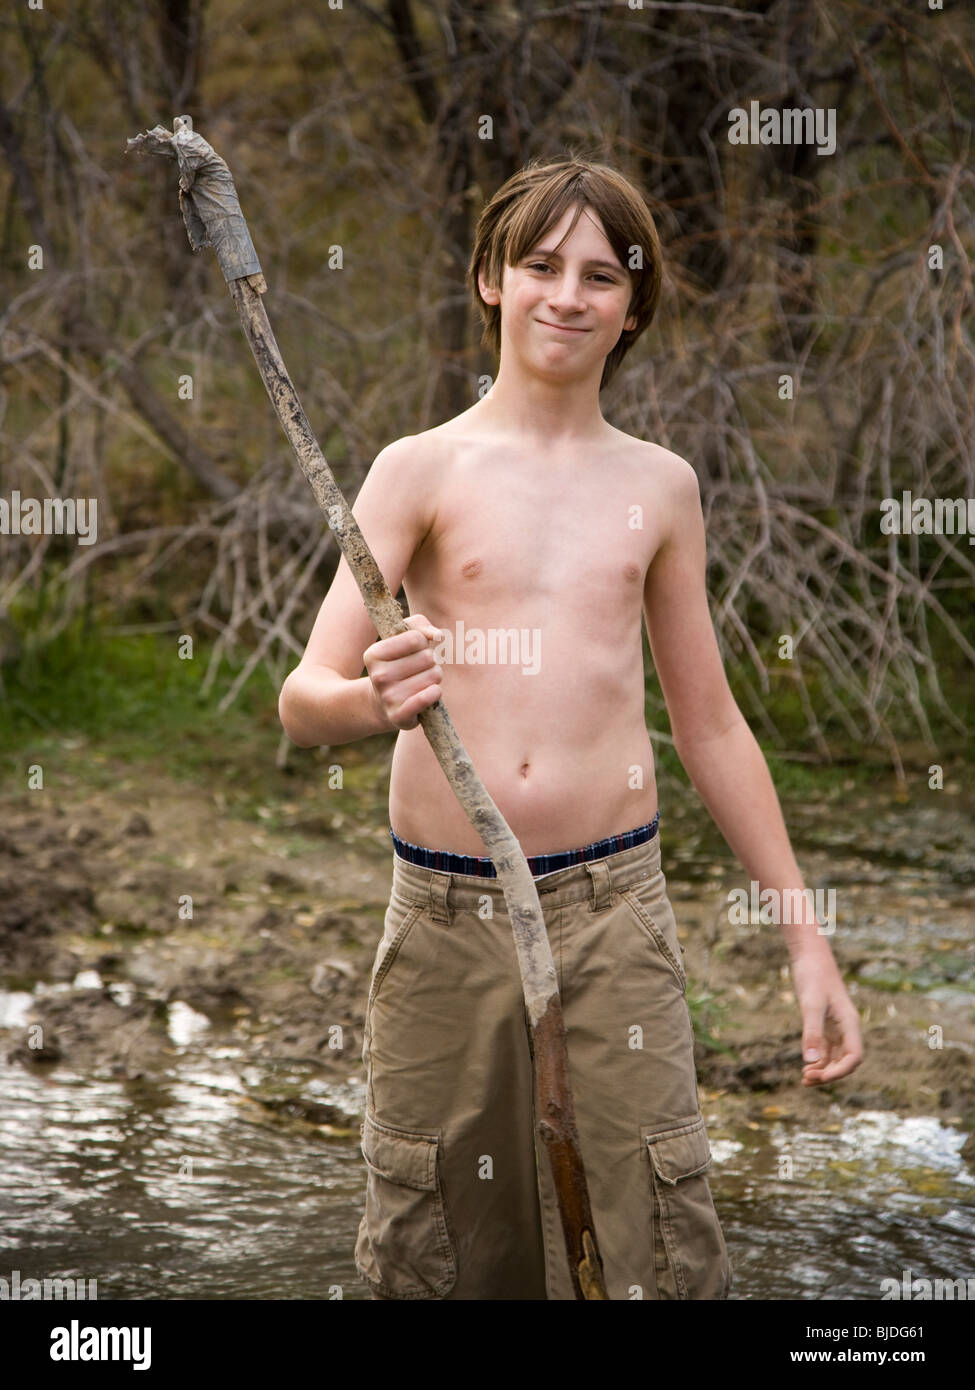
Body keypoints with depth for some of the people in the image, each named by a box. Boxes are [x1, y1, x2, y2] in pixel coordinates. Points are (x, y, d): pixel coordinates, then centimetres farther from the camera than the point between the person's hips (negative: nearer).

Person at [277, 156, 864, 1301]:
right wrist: (371, 699, -30)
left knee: (652, 1252, -6)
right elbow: (301, 701, -5)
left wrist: (807, 944, 16)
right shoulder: (423, 469, 3)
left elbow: (712, 728, 18)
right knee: (429, 1256, 4)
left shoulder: (658, 487, 11)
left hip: (613, 910, 1)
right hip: (443, 916, -1)